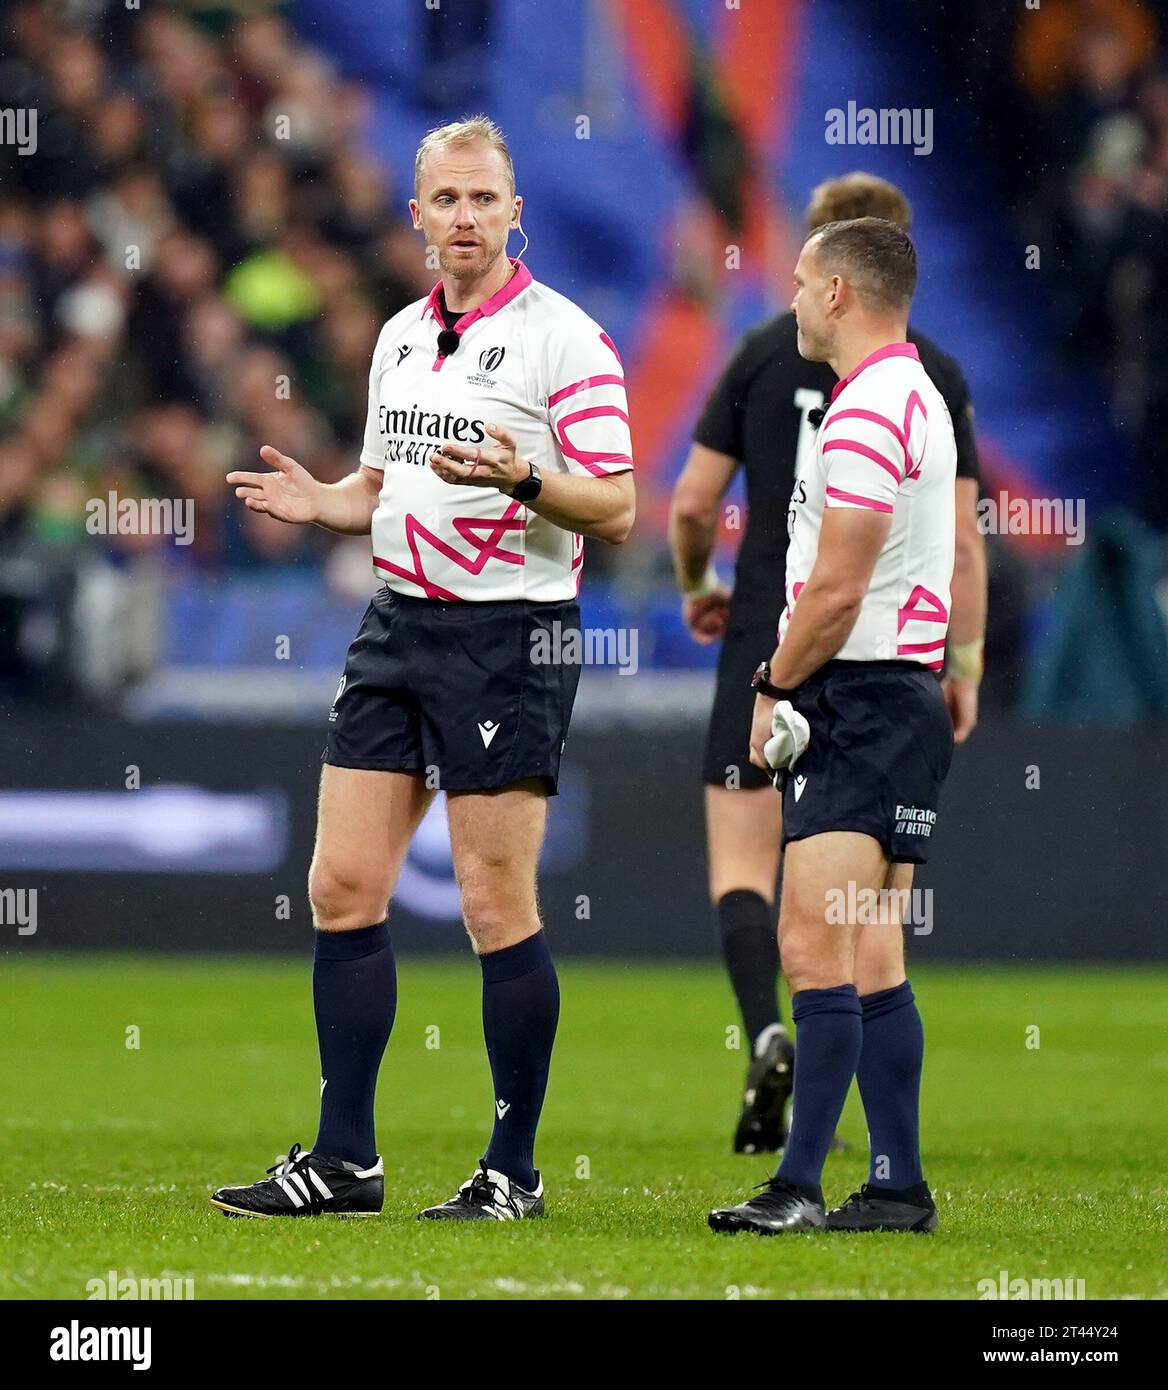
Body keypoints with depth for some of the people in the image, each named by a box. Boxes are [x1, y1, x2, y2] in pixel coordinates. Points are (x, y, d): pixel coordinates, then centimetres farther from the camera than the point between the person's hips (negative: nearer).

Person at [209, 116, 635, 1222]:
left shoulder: (564, 339, -8)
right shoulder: (400, 337, 14)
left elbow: (615, 510, -11)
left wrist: (521, 479, -28)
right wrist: (315, 500, 4)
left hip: (510, 634, -7)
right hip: (397, 624, 7)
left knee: (497, 907, -5)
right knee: (343, 885, 3)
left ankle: (514, 1172, 4)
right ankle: (343, 1159, 10)